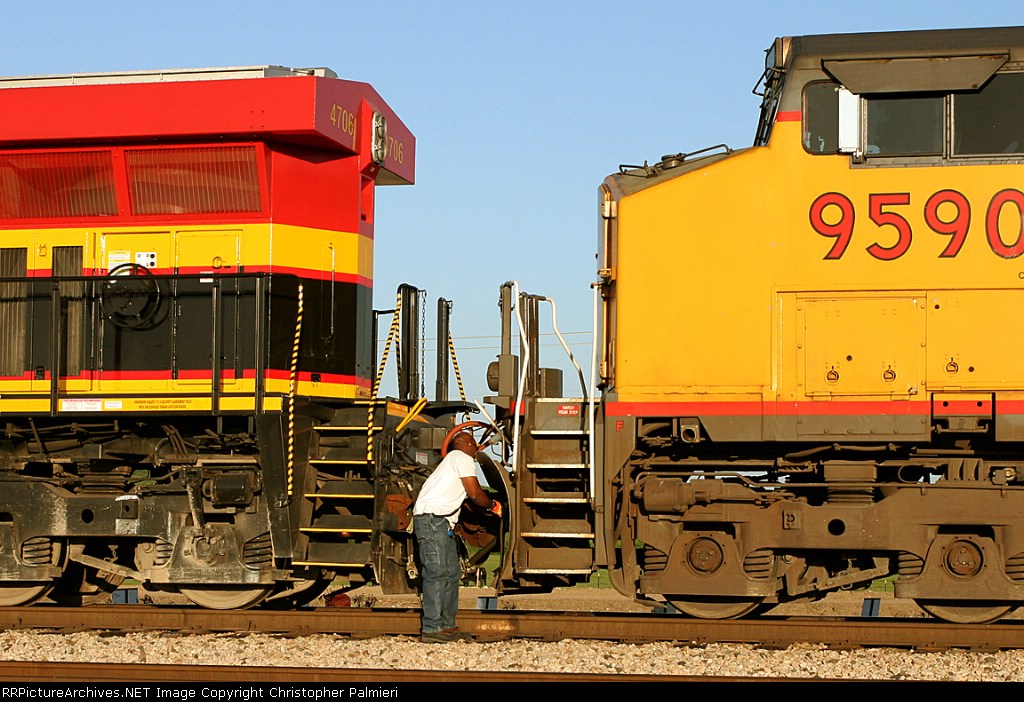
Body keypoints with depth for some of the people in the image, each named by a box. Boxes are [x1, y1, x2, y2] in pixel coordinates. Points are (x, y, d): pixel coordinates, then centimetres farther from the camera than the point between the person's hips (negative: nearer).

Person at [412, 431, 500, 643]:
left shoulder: (455, 459, 27)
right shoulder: (462, 458, -3)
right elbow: (475, 494, -7)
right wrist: (492, 505, 9)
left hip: (442, 522, 11)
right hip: (431, 519, -11)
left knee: (452, 572, 11)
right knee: (437, 573, -14)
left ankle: (447, 626, 12)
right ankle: (432, 629, -17)